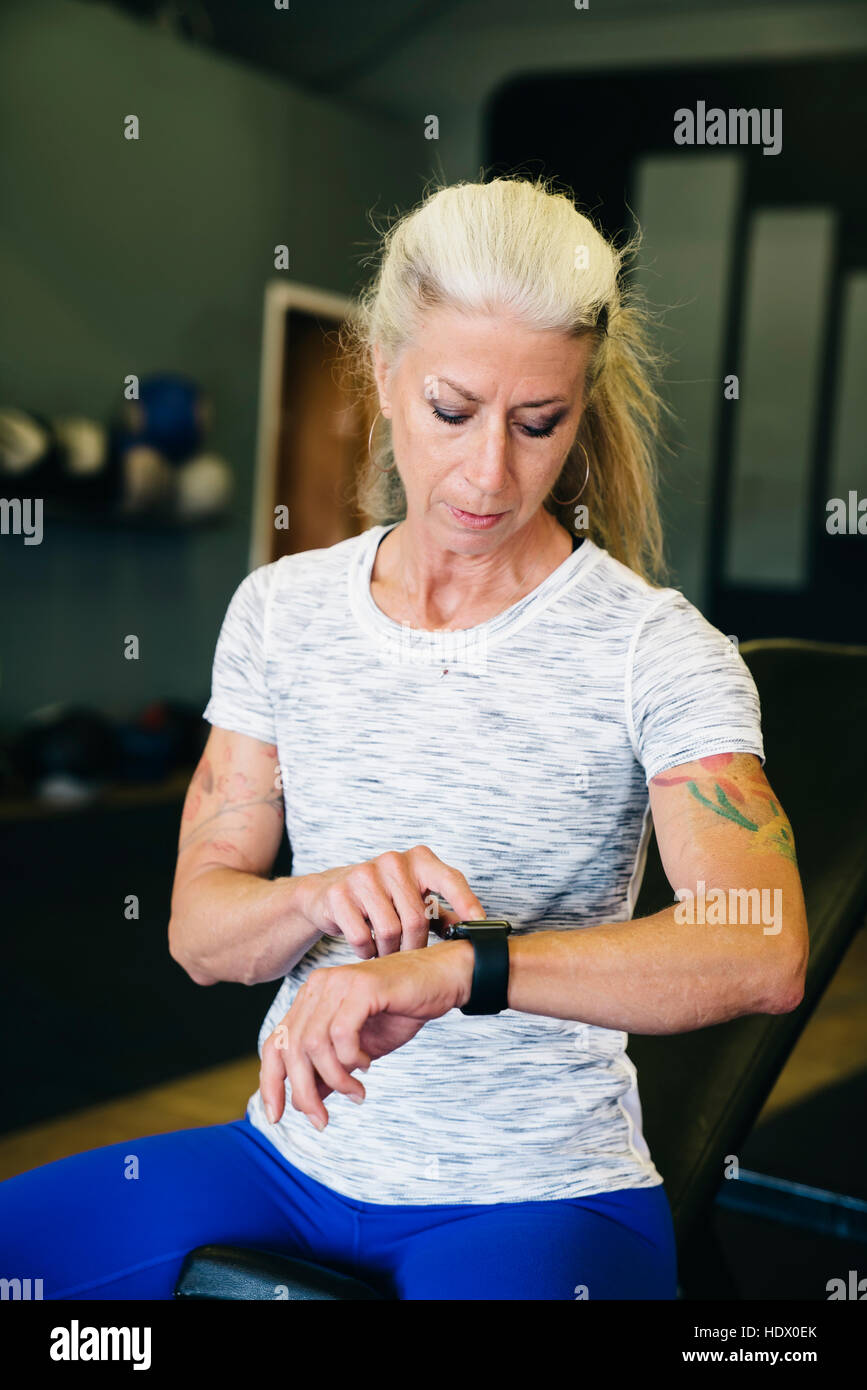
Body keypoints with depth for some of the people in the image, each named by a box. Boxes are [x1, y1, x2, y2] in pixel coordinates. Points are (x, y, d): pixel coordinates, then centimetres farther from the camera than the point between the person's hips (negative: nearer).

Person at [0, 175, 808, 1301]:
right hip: (292, 1158, 4)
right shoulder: (282, 610, 3)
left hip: (544, 1197, -3)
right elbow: (199, 931, 3)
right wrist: (326, 900, -20)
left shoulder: (654, 648, -9)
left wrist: (454, 962, -36)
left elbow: (765, 954, -23)